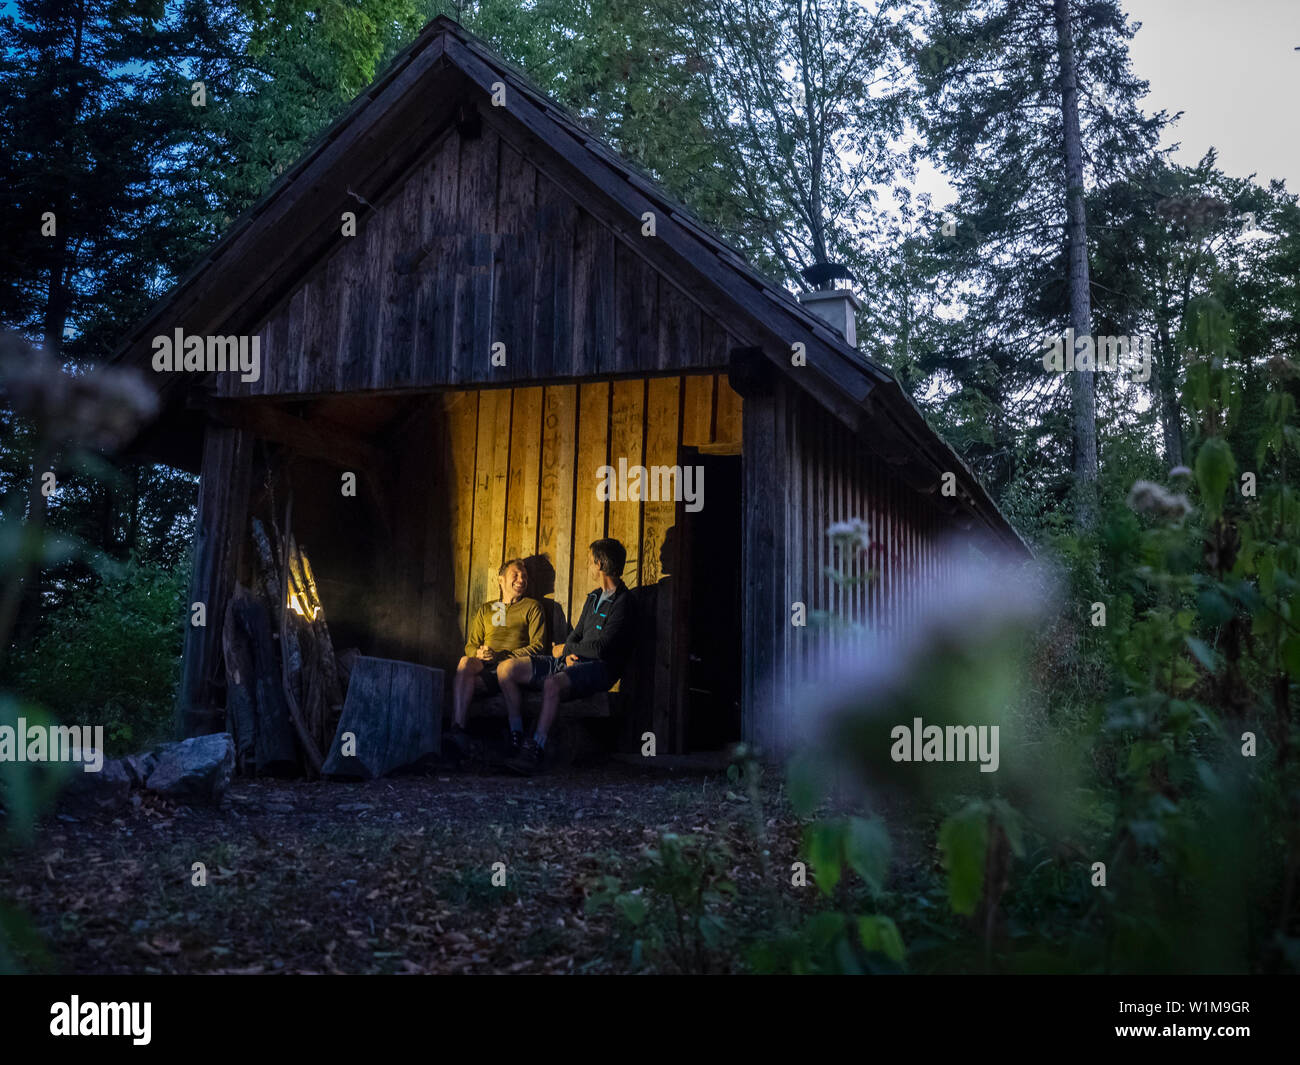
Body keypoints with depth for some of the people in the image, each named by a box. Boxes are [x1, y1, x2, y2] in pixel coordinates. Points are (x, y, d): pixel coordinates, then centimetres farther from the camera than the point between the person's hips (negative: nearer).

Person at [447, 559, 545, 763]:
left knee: (505, 666, -39)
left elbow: (538, 646, 6)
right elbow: (470, 645, 23)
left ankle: (516, 729, -43)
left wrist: (501, 656, -6)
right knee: (466, 662, -32)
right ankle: (457, 728, -46)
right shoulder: (485, 610, 30)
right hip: (486, 672, 3)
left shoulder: (532, 607, 19)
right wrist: (478, 653, -4)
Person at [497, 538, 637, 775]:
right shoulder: (593, 597, 22)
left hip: (597, 667, -9)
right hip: (572, 661, 9)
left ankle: (534, 751, -36)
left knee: (552, 684, -40)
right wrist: (568, 653, -3)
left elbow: (601, 648, -16)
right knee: (507, 669, -7)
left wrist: (564, 649, -1)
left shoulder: (623, 603, -8)